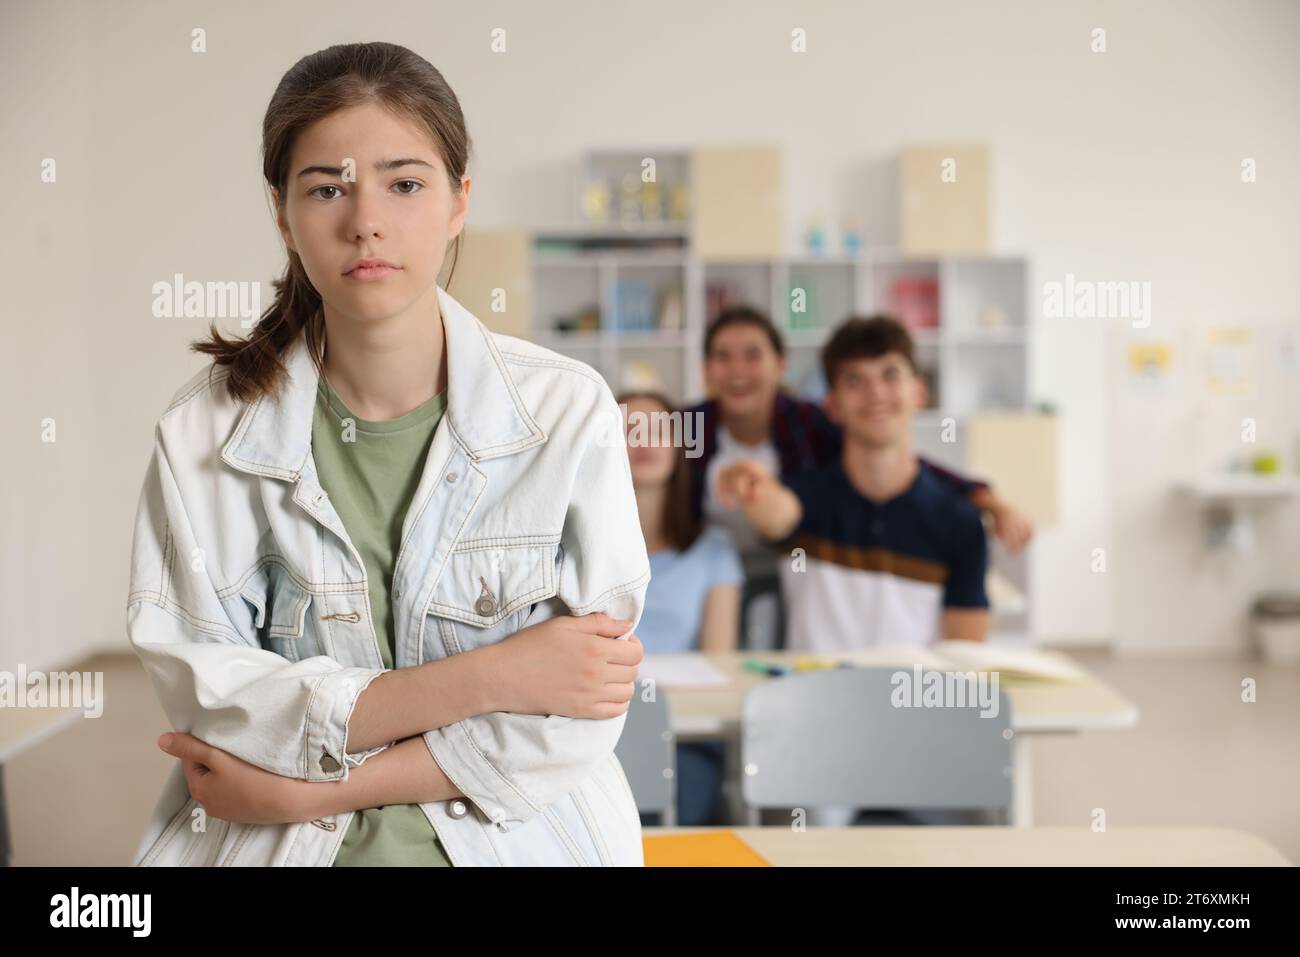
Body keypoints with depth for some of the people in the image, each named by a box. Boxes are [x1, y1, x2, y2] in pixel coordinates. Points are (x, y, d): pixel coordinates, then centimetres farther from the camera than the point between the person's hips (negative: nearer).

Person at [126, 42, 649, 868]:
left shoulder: (568, 410, -4)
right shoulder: (206, 429, -1)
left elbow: (575, 720, -7)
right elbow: (204, 699, -7)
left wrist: (312, 787, -8)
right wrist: (485, 677, -13)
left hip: (515, 840, 0)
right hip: (268, 847, 0)